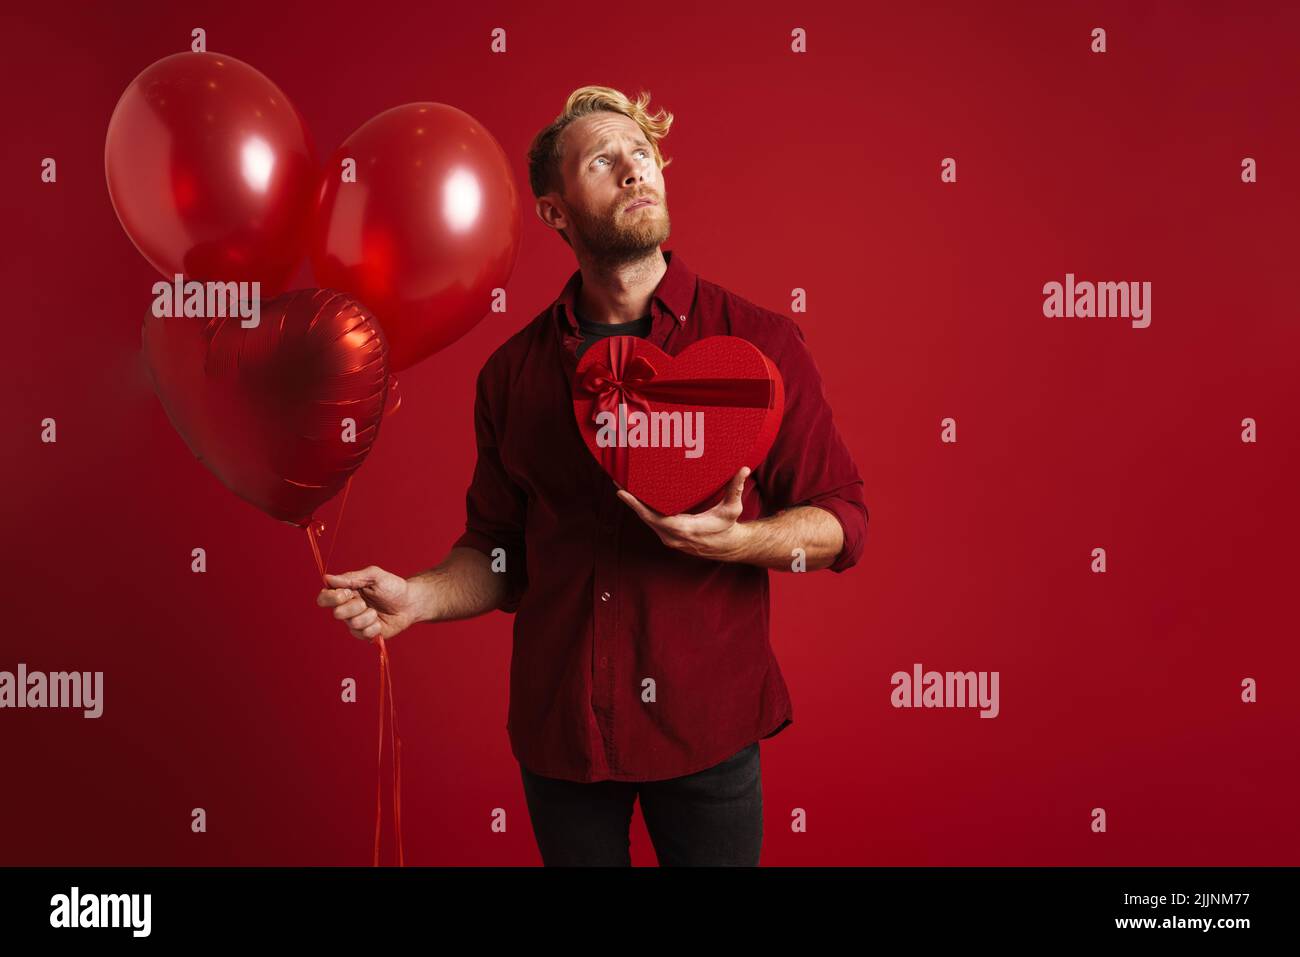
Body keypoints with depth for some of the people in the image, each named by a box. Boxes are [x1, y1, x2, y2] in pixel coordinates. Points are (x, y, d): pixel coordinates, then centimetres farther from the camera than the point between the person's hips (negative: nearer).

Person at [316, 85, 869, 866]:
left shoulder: (759, 342, -5)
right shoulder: (513, 372, 3)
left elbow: (842, 521, -3)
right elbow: (500, 551, 10)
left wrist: (731, 540, -21)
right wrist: (419, 597, -9)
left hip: (703, 724, -2)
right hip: (558, 728, 2)